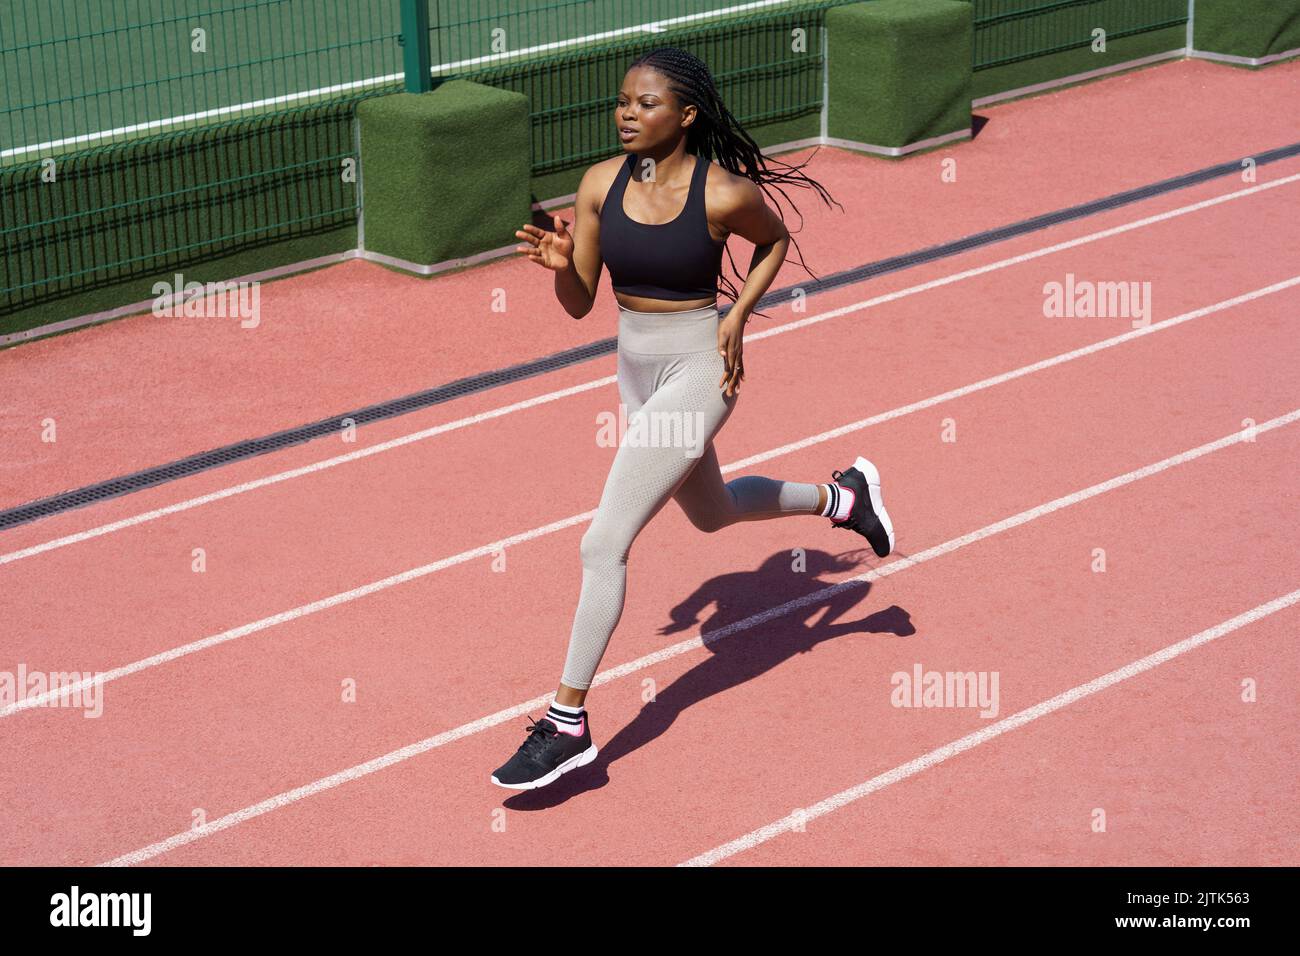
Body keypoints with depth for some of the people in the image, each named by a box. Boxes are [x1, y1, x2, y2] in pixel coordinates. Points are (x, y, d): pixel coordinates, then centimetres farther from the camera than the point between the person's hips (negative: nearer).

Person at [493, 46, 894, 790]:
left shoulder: (722, 193, -18)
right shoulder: (601, 185, -5)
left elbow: (776, 240, 4)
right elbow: (579, 303, 0)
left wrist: (738, 316, -8)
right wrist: (560, 264, -21)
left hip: (697, 372, -7)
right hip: (636, 368, 7)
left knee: (603, 545, -12)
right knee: (711, 511, 29)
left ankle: (567, 725, -3)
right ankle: (842, 497, 55)